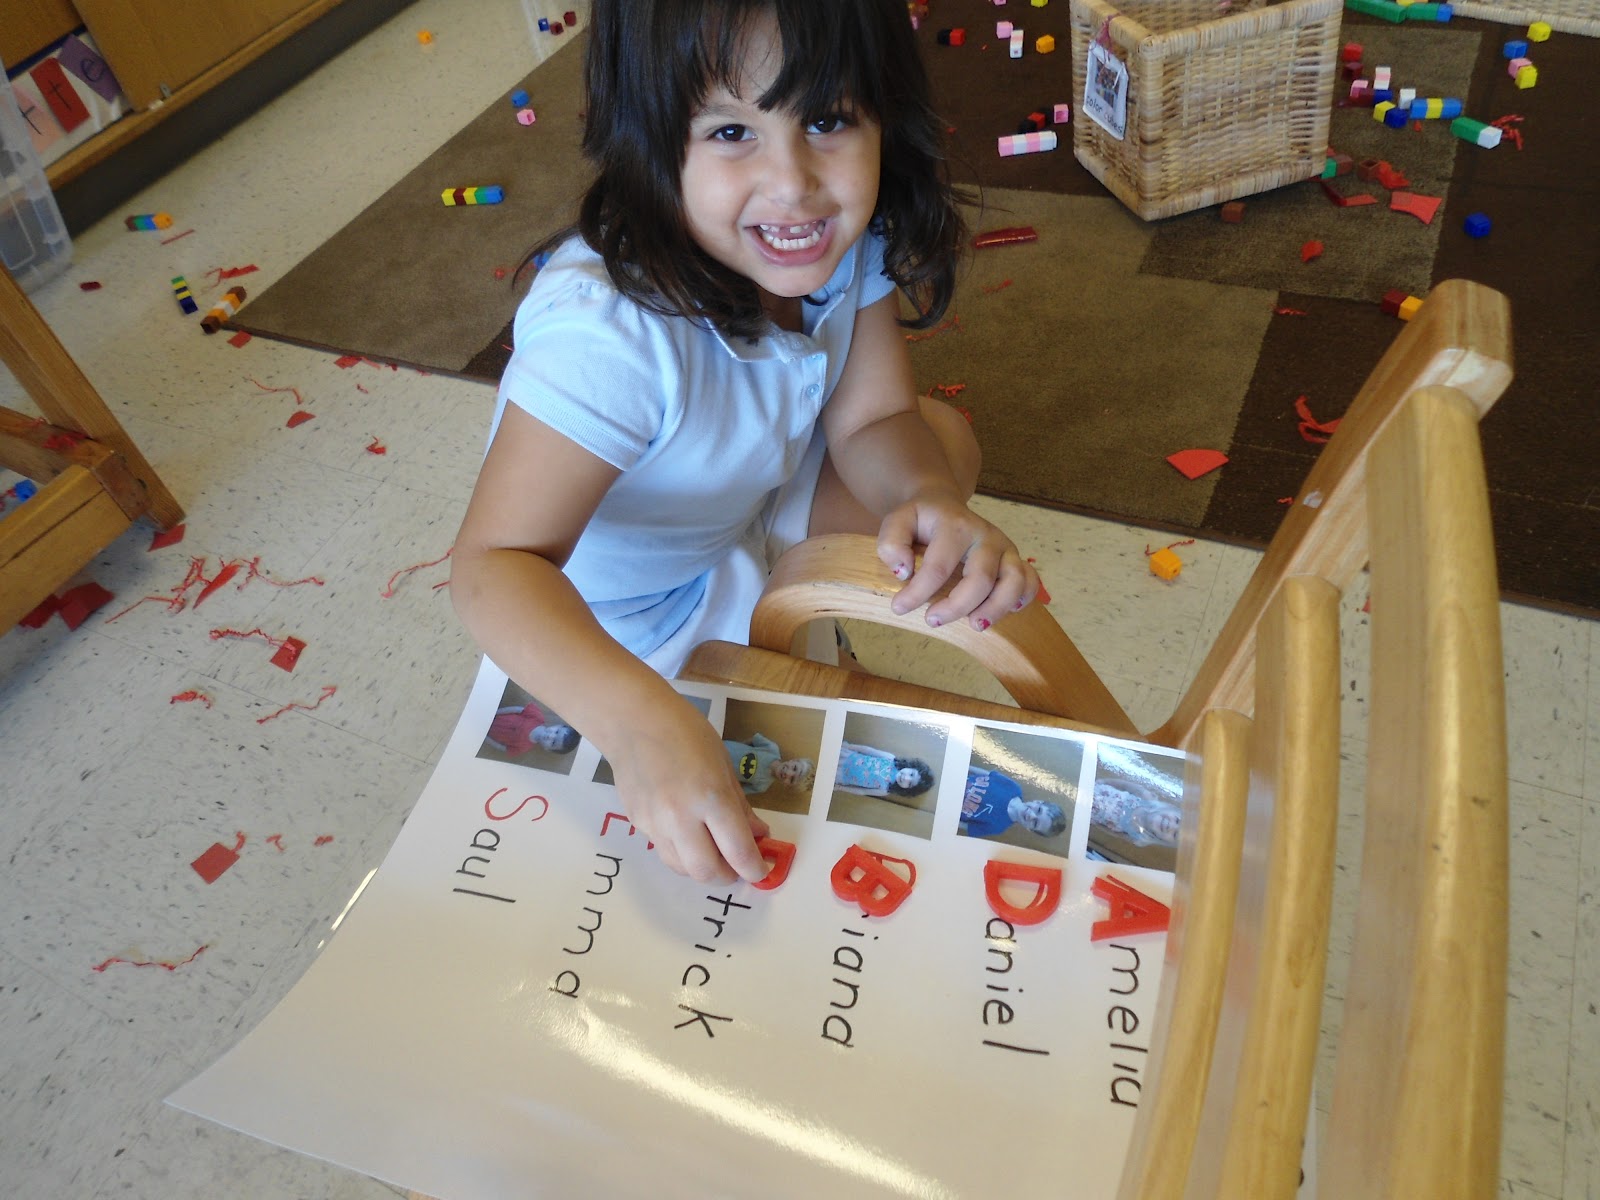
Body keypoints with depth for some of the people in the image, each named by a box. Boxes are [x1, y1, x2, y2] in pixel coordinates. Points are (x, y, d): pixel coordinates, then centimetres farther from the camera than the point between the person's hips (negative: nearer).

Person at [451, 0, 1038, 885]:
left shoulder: (847, 239, -21)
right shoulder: (609, 331, -42)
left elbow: (874, 421, -12)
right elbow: (496, 562, -45)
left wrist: (928, 497, -35)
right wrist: (642, 721, -62)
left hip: (756, 491, 6)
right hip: (626, 609, -6)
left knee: (945, 442, 5)